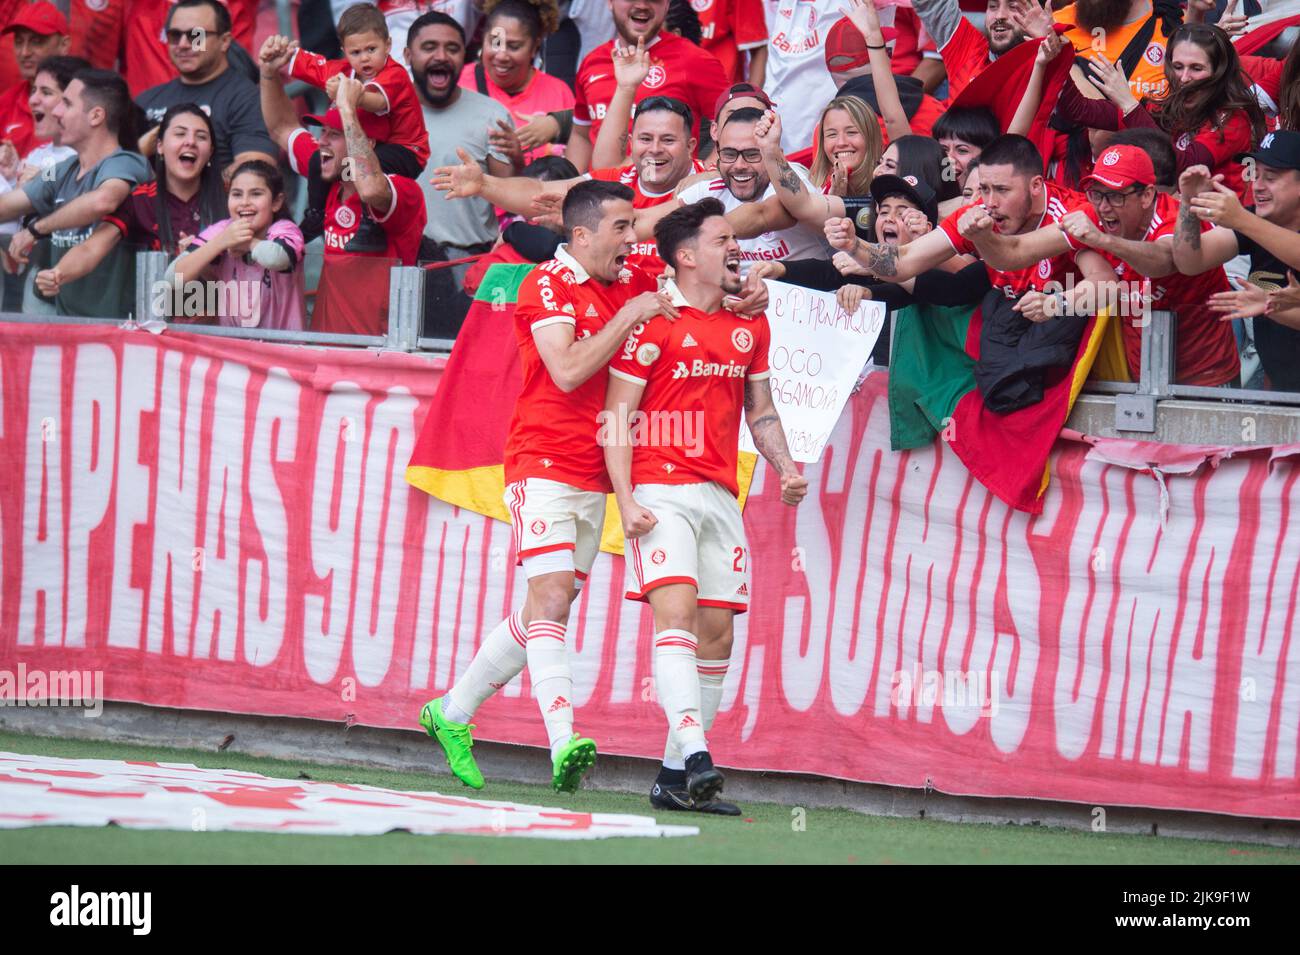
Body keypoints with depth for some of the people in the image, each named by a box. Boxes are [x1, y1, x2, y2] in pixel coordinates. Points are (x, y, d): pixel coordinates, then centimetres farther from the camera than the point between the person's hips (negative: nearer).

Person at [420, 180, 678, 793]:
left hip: (593, 475, 8)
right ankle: (563, 743, -30)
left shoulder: (633, 282, 12)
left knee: (545, 612, 10)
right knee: (551, 598, -19)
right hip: (543, 462, -8)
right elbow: (568, 371, -19)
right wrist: (630, 316, -16)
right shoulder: (547, 285, -9)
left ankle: (452, 713, 25)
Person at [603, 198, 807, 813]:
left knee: (716, 631, 3)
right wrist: (625, 501, -14)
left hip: (721, 496, 7)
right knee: (676, 610, -21)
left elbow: (760, 410, 25)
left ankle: (675, 778, 8)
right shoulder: (652, 320, -4)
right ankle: (695, 755, -33)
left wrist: (784, 467, 7)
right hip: (661, 491, -7)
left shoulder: (750, 324, 15)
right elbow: (617, 415, -5)